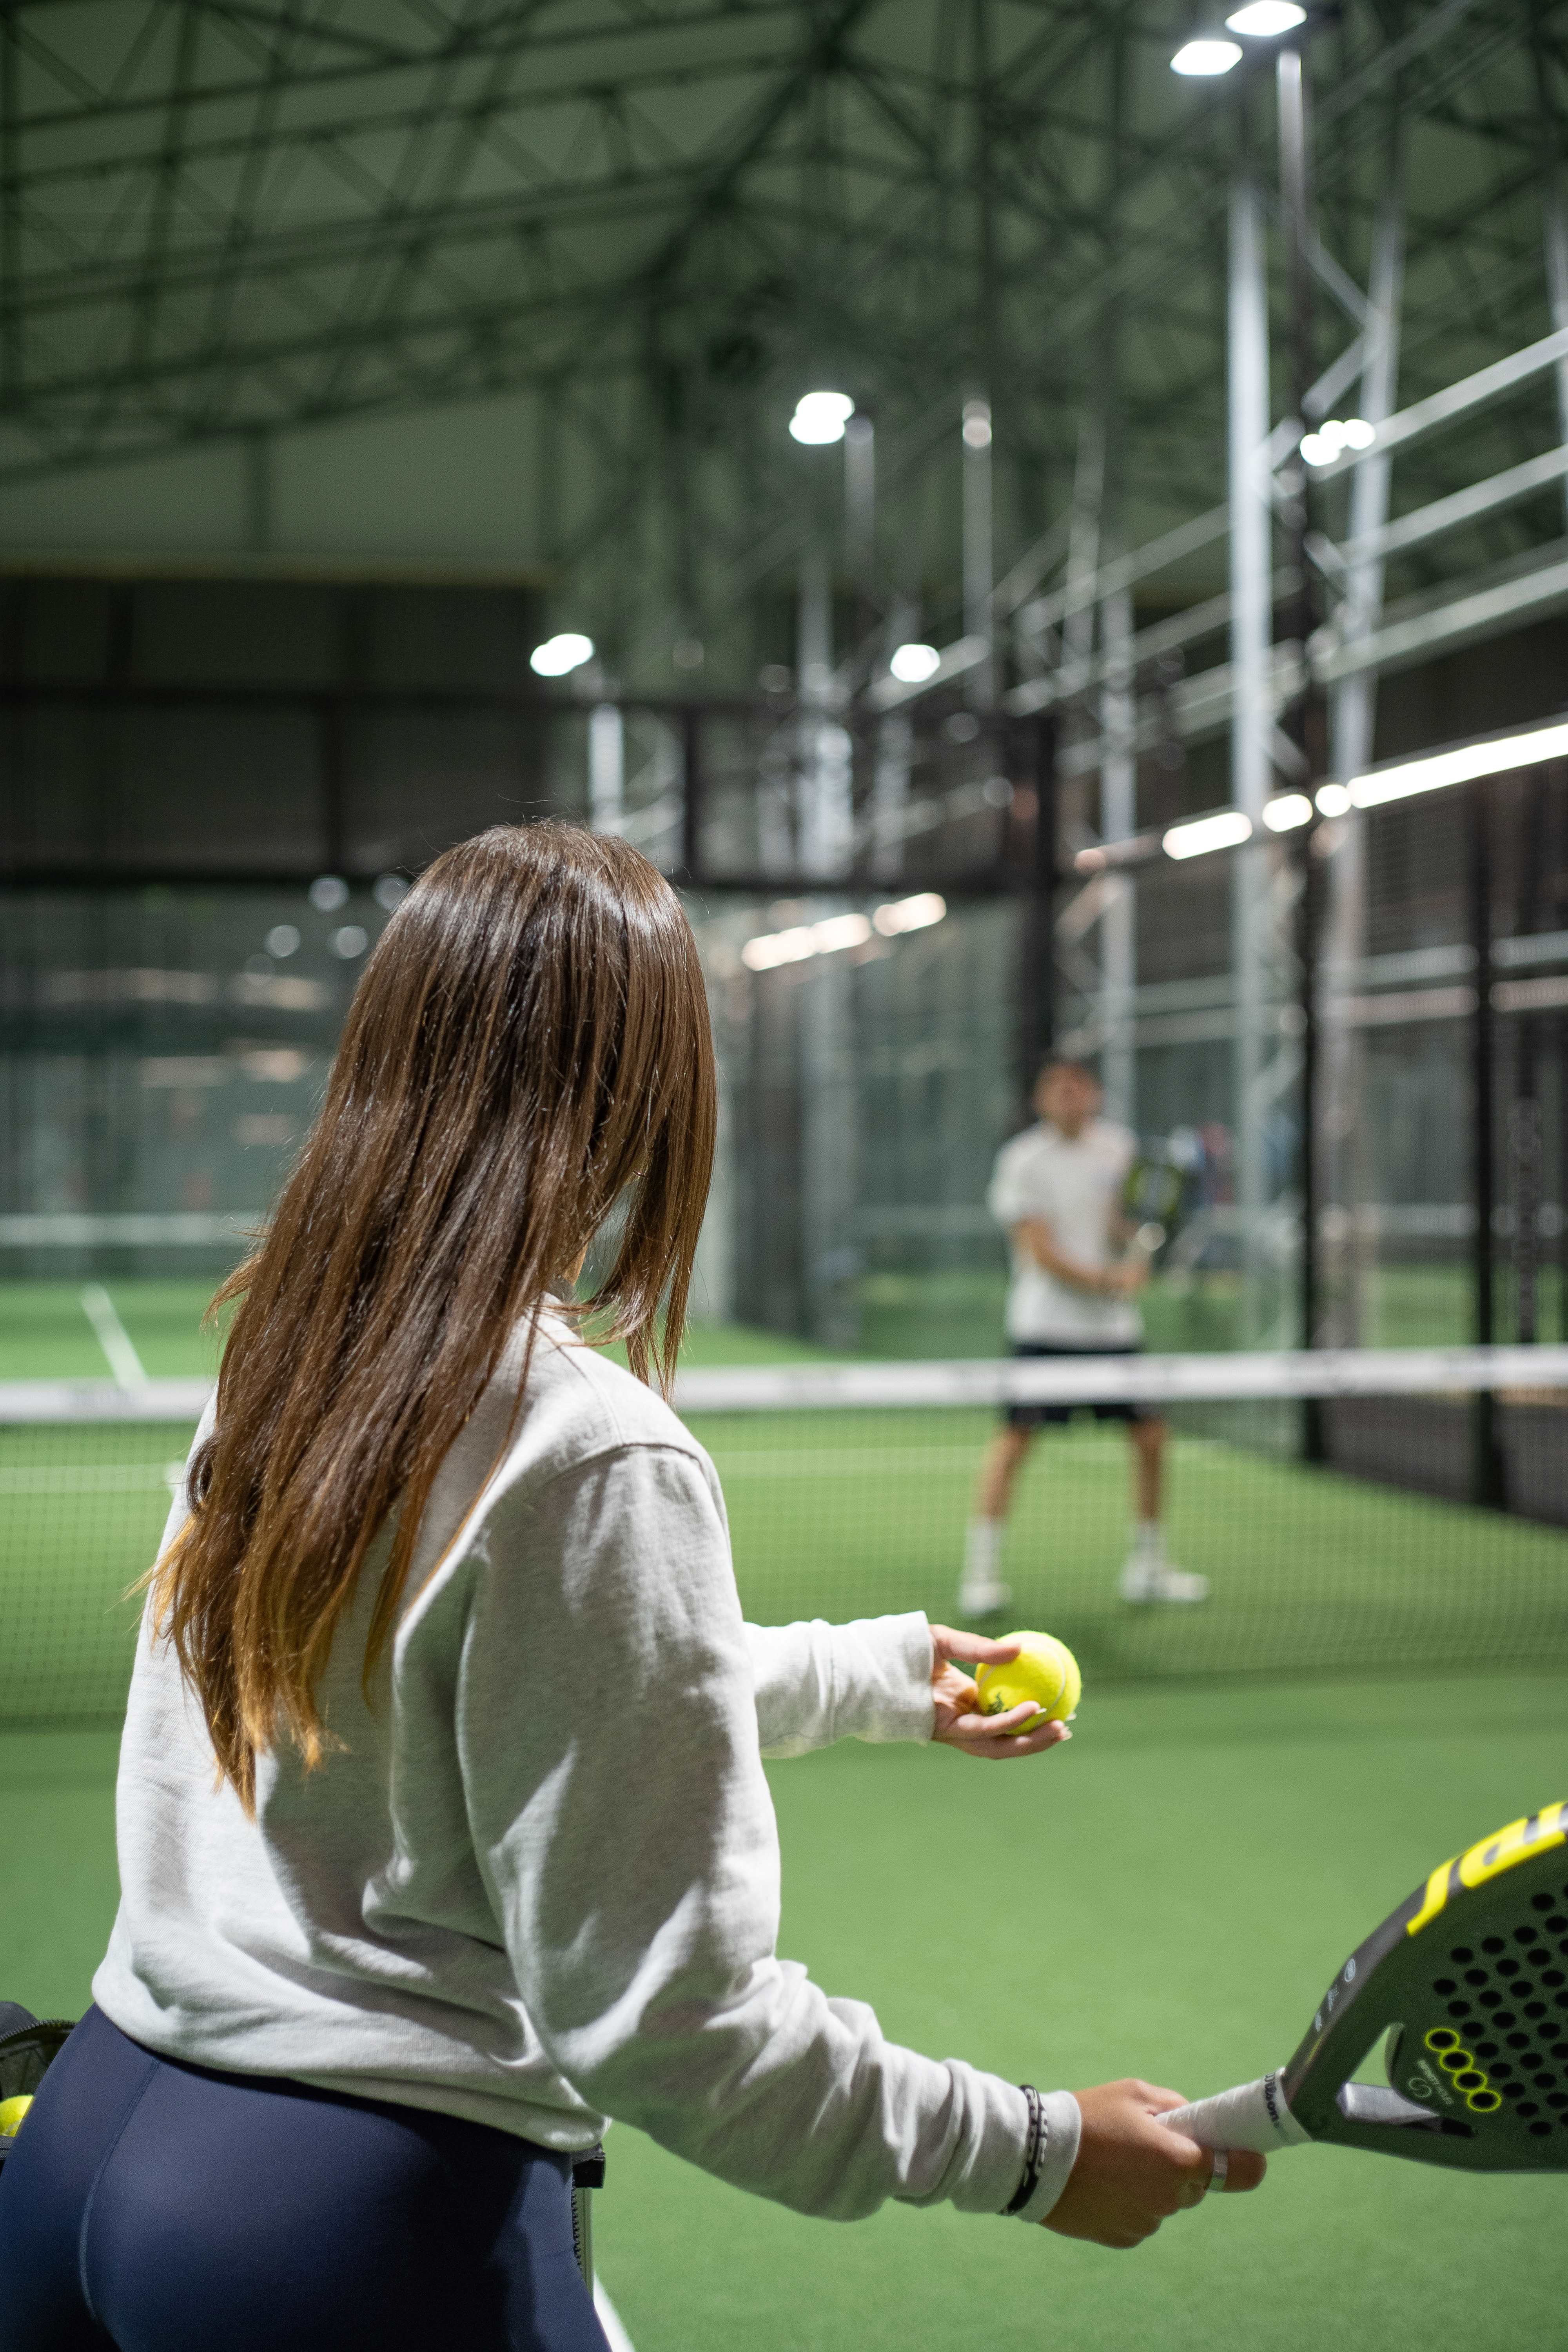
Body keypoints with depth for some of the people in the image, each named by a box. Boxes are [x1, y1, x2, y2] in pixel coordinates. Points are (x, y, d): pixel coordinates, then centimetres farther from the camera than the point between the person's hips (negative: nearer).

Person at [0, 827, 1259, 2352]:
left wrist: (885, 1669, 31)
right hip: (369, 2220, -7)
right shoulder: (594, 1462, -20)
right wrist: (1028, 2153, -11)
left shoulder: (281, 1367, 4)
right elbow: (658, 2016, -20)